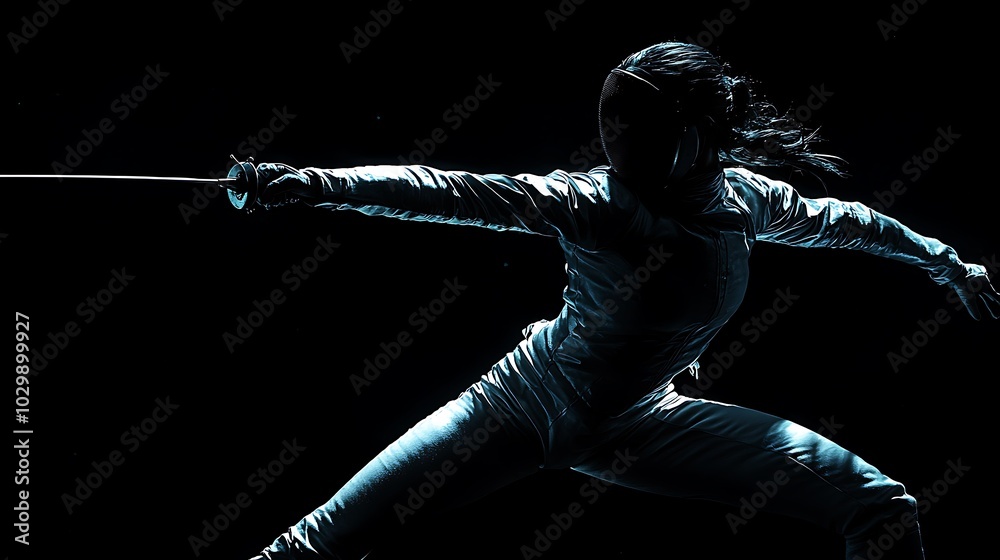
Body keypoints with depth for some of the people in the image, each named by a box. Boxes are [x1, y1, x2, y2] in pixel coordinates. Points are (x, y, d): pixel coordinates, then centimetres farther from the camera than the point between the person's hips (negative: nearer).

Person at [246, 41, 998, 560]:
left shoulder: (746, 199, -10)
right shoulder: (591, 202, -23)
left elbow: (838, 221, 9)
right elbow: (452, 192, -33)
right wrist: (313, 184, -44)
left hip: (638, 423, 4)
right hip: (527, 402, -3)